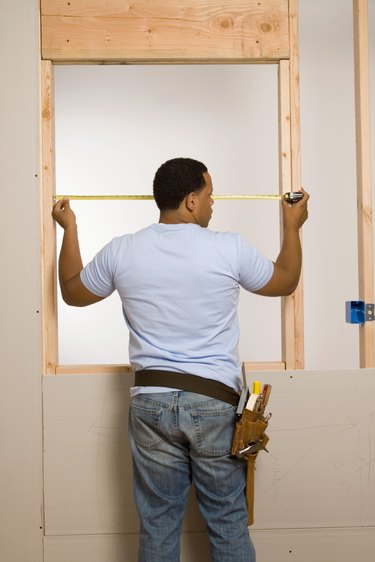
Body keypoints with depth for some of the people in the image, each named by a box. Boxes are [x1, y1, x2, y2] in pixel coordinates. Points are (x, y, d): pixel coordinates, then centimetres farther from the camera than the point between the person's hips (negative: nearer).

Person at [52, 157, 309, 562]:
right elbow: (285, 282, 11)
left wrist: (69, 229, 28)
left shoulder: (121, 251, -2)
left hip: (151, 402, 2)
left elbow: (72, 292, 16)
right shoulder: (230, 248, -7)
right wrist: (293, 226, 26)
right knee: (228, 522, 11)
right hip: (215, 402, -2)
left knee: (157, 525, 12)